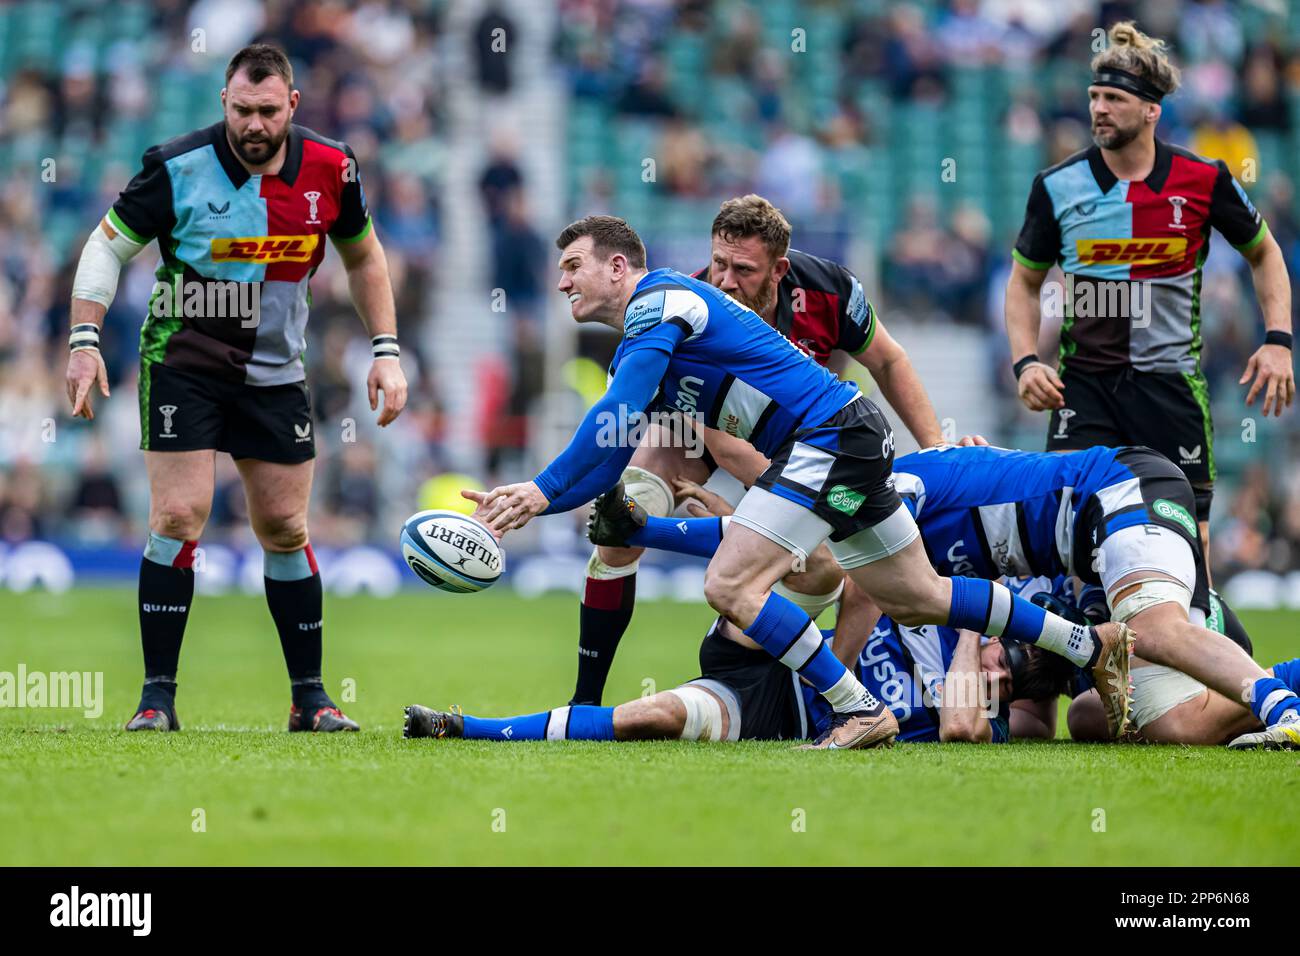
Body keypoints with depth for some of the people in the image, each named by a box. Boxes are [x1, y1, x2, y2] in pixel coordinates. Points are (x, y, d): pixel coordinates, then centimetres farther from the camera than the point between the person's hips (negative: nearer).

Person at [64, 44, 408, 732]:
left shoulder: (329, 168, -5)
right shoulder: (180, 167, -15)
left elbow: (363, 257, 11)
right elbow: (106, 246, -6)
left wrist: (386, 352, 6)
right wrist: (84, 342, -14)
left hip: (275, 376, 3)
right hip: (183, 361, -3)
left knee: (285, 529, 6)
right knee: (178, 518, -11)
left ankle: (310, 697, 15)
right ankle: (157, 696, -5)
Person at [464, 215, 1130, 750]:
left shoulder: (659, 300, -11)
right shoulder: (633, 356, 19)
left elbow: (616, 418, -24)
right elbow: (606, 463, 16)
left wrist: (544, 487, -22)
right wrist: (525, 506, 3)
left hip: (831, 433, -10)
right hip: (847, 440, 10)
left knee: (730, 586, -16)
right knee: (917, 599, 17)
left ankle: (861, 712, -11)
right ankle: (1094, 645, 26)